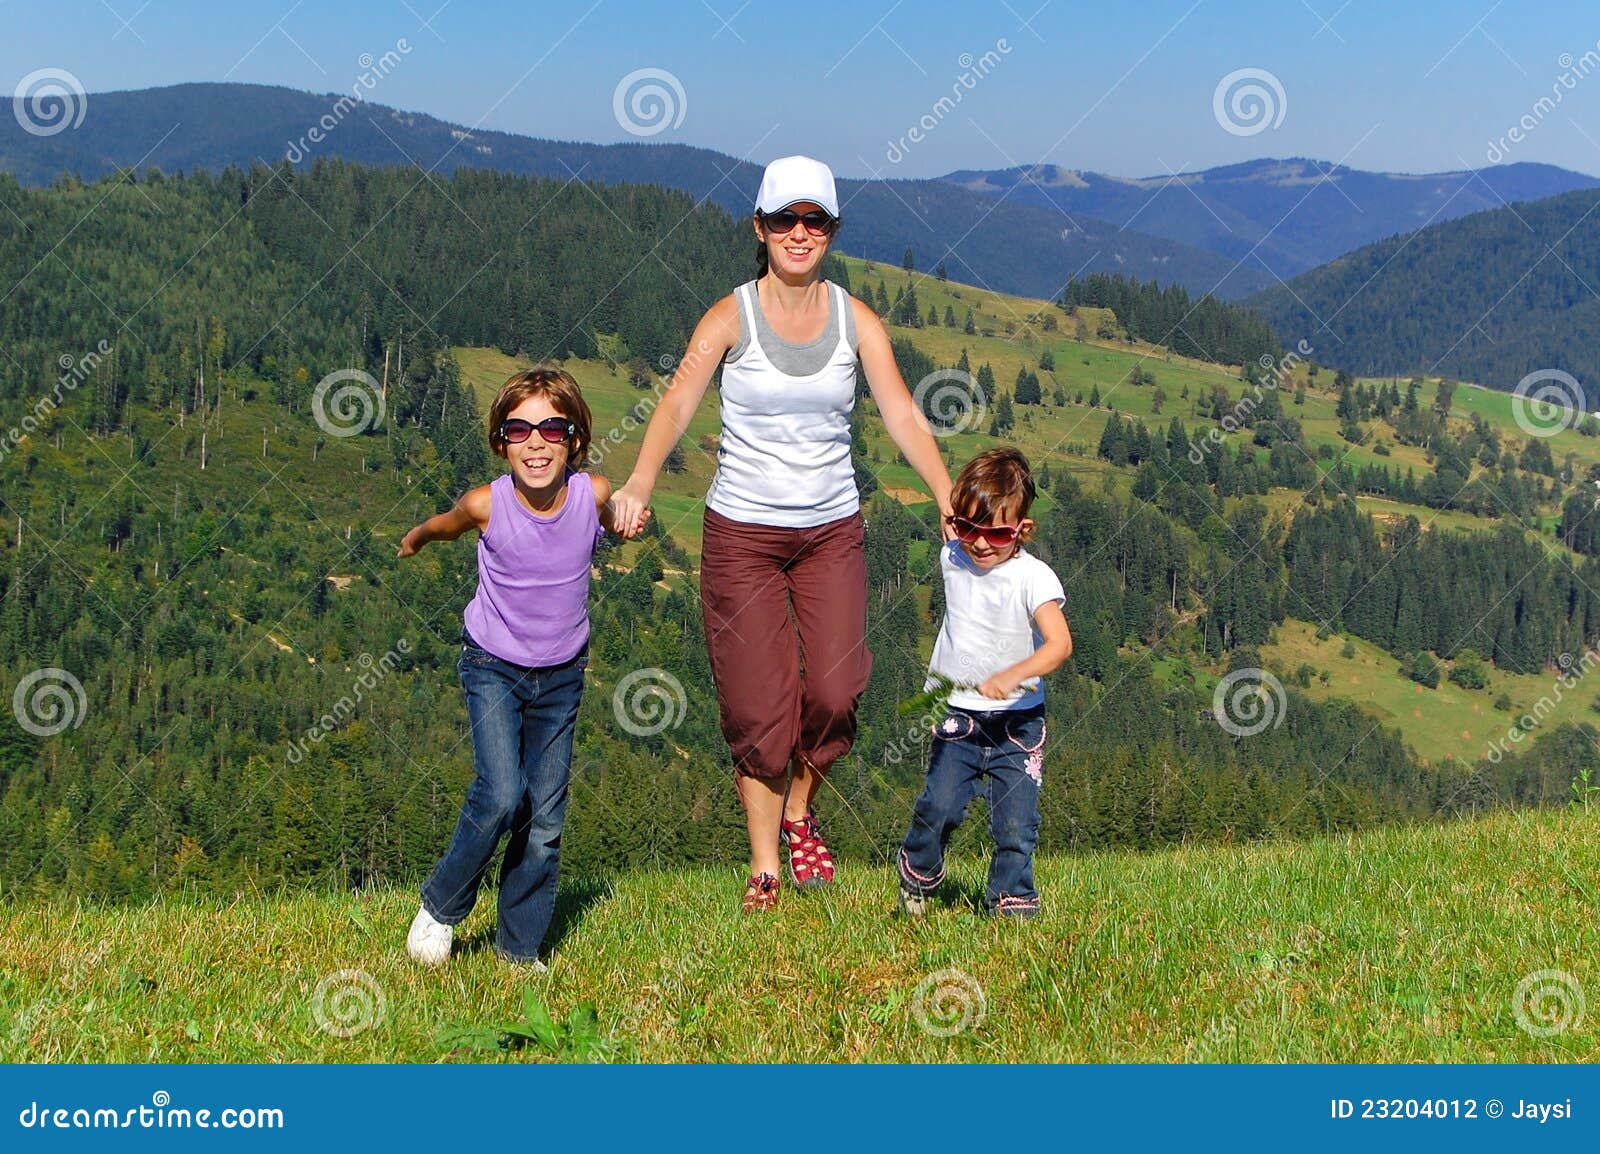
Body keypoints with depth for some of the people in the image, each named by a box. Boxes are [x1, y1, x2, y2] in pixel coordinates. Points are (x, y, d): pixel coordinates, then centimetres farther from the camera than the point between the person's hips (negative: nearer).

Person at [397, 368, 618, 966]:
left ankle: (519, 948, 21)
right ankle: (440, 906, 6)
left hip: (561, 674, 2)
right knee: (500, 797, -19)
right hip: (493, 668, -2)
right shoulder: (486, 504, -22)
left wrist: (629, 519, -5)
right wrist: (416, 537, 22)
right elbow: (443, 525, 6)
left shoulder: (594, 494, -18)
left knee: (545, 817, 4)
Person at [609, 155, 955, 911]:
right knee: (759, 704, -1)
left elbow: (902, 414, -7)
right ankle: (764, 865, 15)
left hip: (833, 529, 2)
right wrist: (640, 484, -37)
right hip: (742, 531, -2)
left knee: (834, 692, -5)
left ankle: (799, 811, 25)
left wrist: (949, 496, -21)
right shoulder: (731, 317, -6)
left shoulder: (855, 319, 1)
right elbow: (678, 401, -19)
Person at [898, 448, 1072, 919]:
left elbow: (1059, 643, -27)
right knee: (940, 805, -11)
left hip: (1018, 718, -2)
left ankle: (1012, 897, 16)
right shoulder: (952, 559, 2)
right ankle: (919, 870, 17)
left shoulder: (1033, 577, -14)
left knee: (1016, 820, -5)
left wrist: (1013, 675, -42)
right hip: (957, 714, 3)